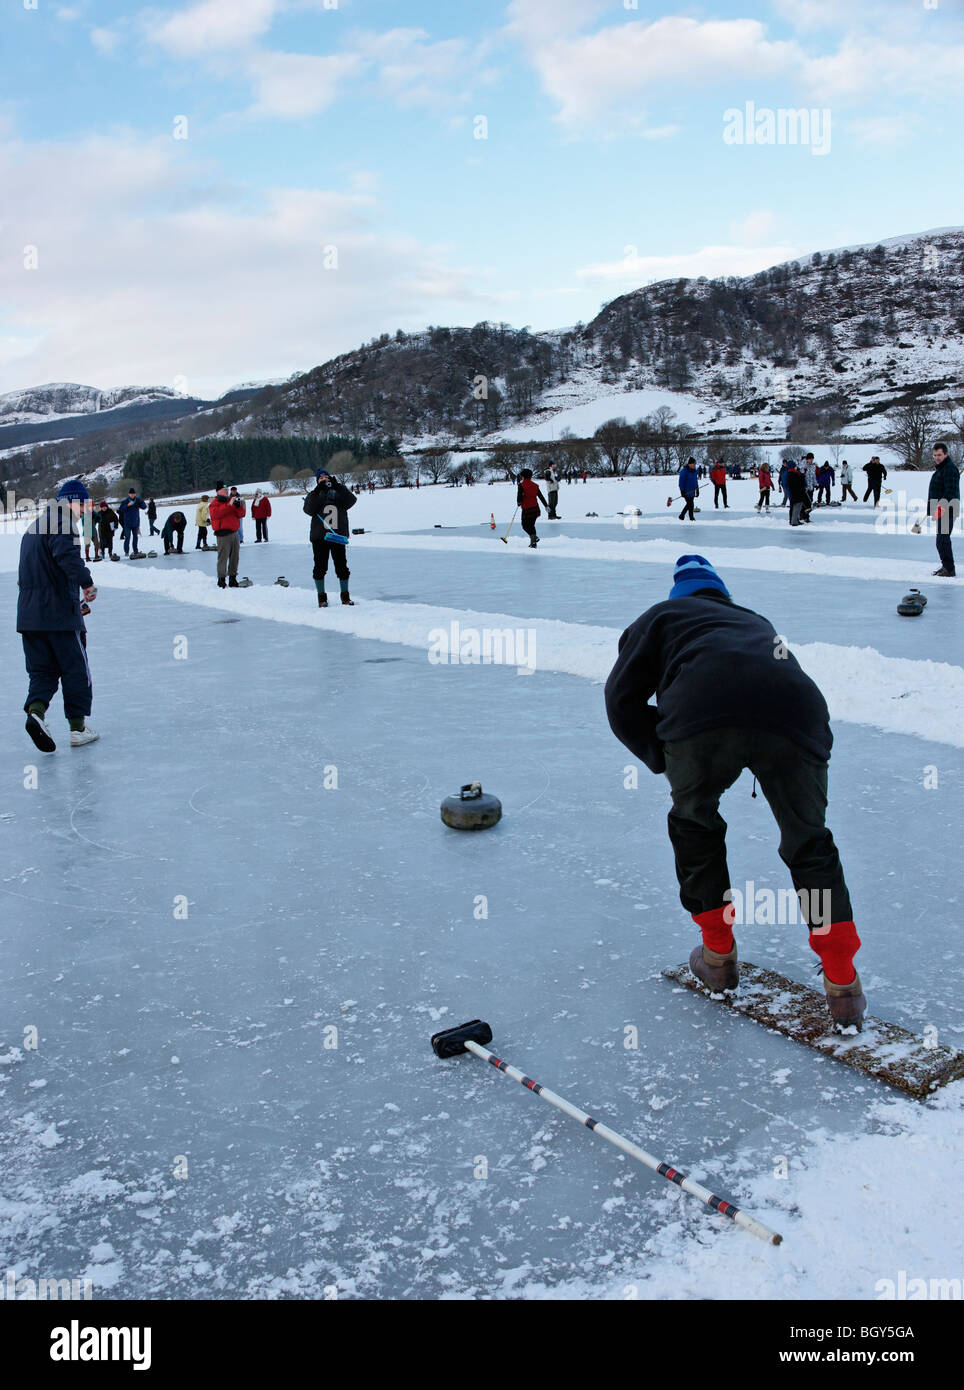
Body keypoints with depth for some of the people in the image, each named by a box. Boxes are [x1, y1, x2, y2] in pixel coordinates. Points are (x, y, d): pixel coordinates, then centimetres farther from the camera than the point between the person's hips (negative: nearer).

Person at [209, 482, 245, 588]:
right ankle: (221, 580, -5)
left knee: (235, 557, 10)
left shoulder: (231, 500, 17)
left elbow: (240, 514, 12)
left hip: (234, 533, 7)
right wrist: (229, 505, -24)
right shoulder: (215, 503, -2)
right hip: (223, 534, -7)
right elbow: (216, 513, -23)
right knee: (223, 557, -9)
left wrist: (238, 506, -8)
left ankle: (232, 579, 18)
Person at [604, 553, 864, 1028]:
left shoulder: (663, 614, 33)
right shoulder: (756, 621, 44)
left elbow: (622, 699, 23)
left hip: (703, 711, -3)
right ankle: (843, 987, 19)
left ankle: (718, 957, 32)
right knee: (810, 842, 21)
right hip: (796, 714, 3)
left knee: (693, 824, 25)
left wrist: (664, 759, 32)